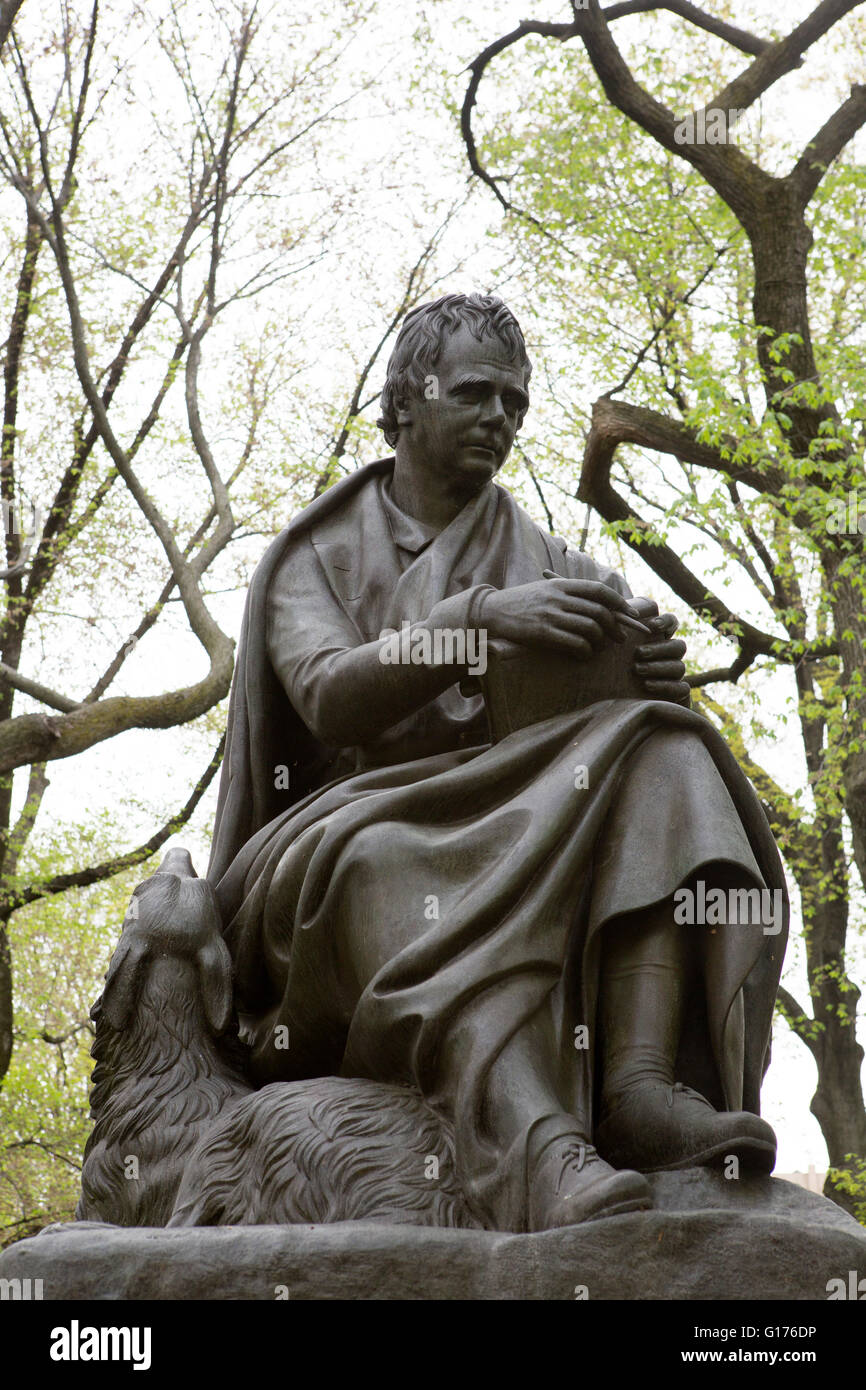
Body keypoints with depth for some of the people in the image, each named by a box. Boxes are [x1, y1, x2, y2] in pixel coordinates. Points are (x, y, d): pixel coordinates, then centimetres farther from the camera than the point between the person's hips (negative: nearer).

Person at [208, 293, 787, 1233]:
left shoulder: (551, 567, 19)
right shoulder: (314, 558, 10)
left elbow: (603, 704, 6)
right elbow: (328, 698, -11)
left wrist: (654, 677, -20)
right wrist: (481, 617, -26)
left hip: (515, 853, 3)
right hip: (348, 841, -3)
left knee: (650, 766, -28)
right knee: (395, 872, -40)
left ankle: (640, 1084, -48)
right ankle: (543, 1153, -64)